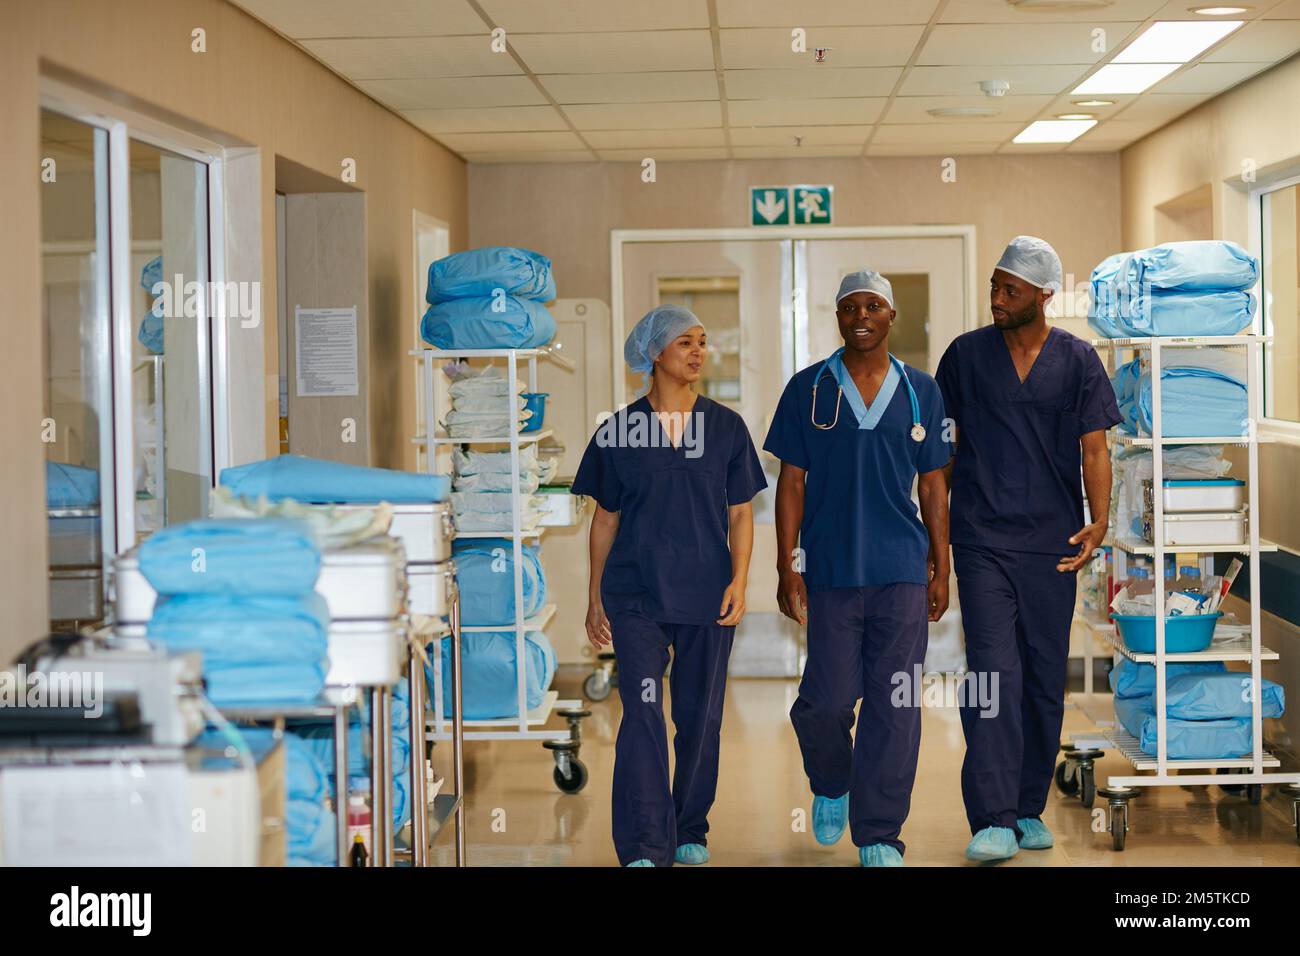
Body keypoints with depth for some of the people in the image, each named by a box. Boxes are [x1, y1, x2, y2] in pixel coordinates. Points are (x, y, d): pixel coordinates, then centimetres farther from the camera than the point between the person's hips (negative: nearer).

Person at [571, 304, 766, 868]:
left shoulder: (727, 428, 5)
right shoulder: (619, 431, 2)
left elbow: (741, 514, 6)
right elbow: (605, 519, 8)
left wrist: (739, 580, -7)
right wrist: (594, 598, 6)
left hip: (707, 595, 2)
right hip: (636, 594, -2)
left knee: (699, 717, 9)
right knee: (643, 715, -11)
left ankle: (690, 831, 27)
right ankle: (644, 849, -12)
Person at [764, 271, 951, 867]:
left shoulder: (921, 392, 8)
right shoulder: (809, 389, 4)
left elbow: (933, 486, 12)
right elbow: (791, 483, 4)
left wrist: (941, 567, 8)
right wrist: (787, 568, -2)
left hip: (902, 571, 1)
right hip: (830, 571, -1)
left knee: (893, 705, -1)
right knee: (826, 700, 1)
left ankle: (879, 836, 8)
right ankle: (831, 787, 32)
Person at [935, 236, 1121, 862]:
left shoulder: (1077, 361, 4)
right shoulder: (965, 355, 4)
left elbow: (1093, 449, 2)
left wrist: (1099, 520, -12)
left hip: (1052, 542, 2)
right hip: (982, 541, -1)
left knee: (1045, 679, 7)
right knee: (994, 673, -12)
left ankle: (1029, 810, 20)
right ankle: (993, 821, -14)